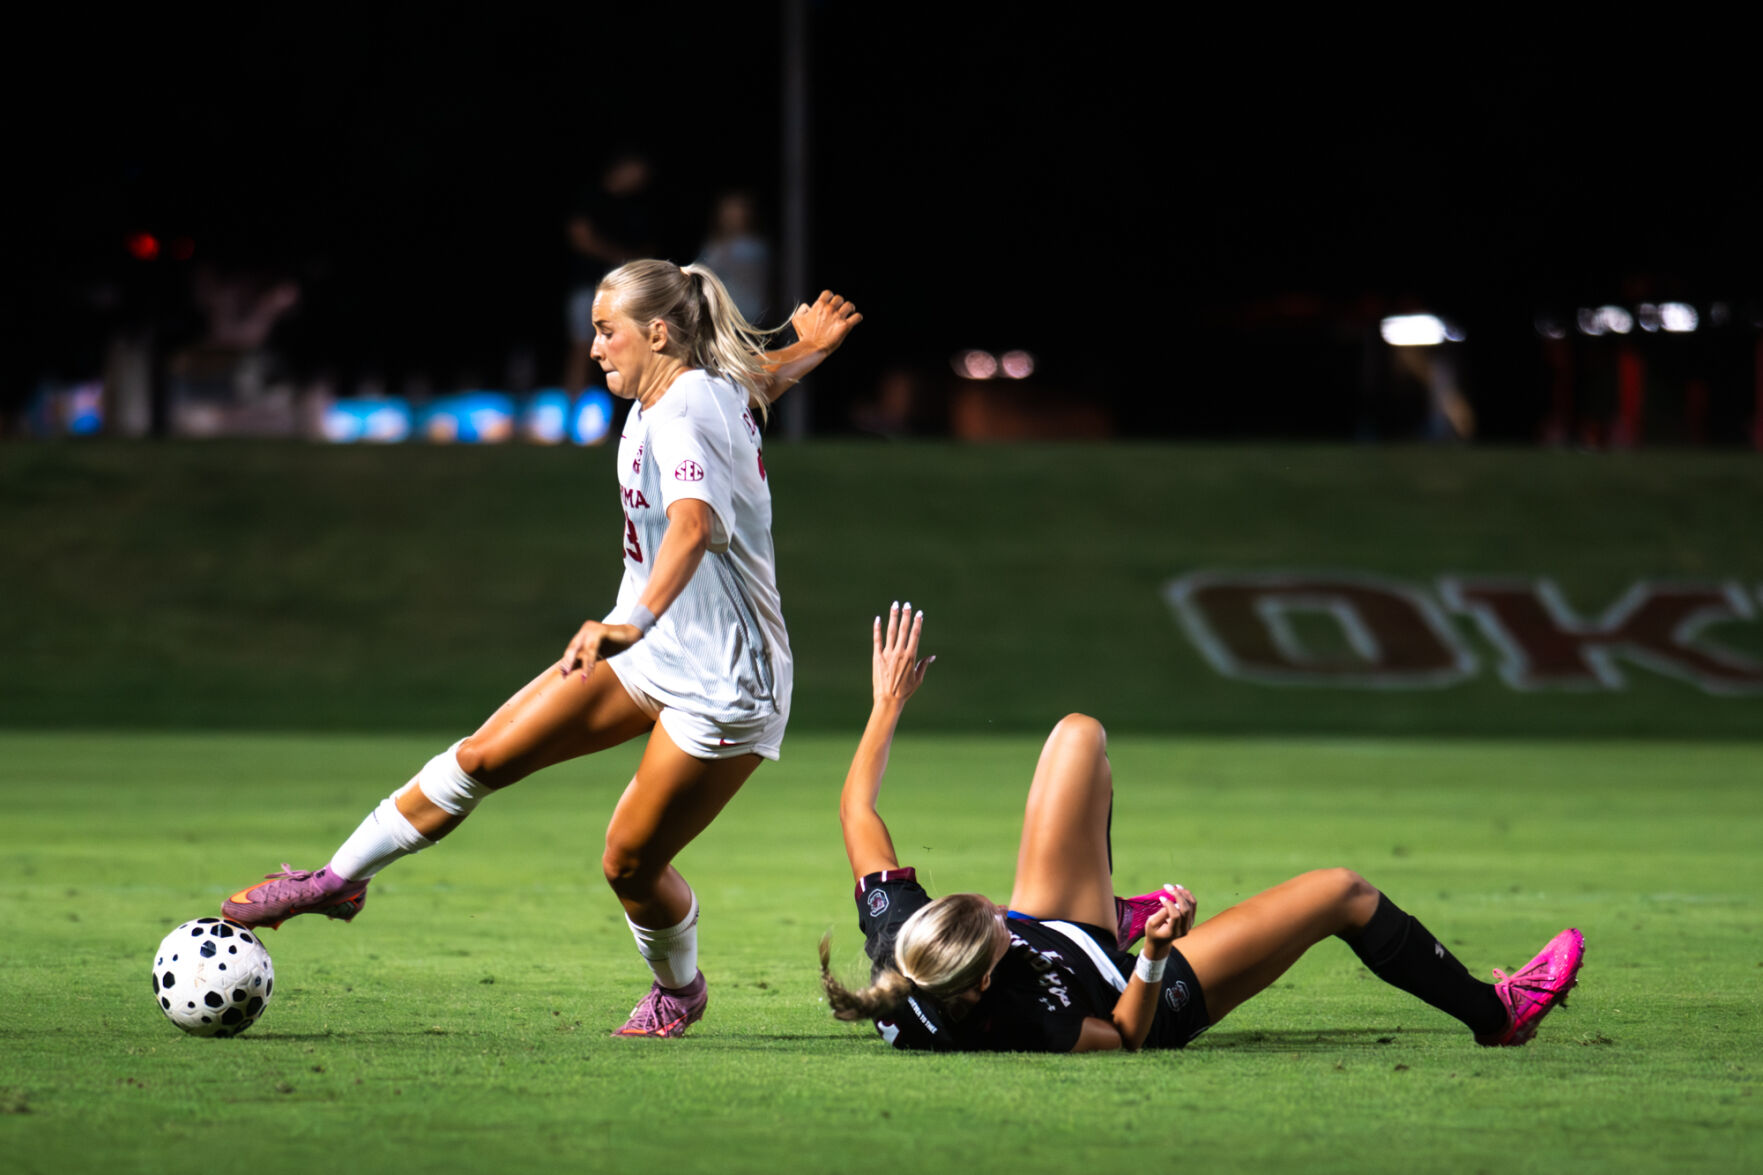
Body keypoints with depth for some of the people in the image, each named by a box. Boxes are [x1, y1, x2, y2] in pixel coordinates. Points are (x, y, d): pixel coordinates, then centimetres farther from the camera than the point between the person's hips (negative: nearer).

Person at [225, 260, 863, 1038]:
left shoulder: (680, 415, -25)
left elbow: (693, 522, -45)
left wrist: (636, 620, -59)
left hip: (723, 685, -9)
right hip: (650, 650, 9)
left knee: (629, 862, -1)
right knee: (486, 755, -2)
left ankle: (678, 990, 29)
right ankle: (339, 880, 6)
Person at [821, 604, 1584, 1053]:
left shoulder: (894, 931, -32)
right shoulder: (1023, 1021, -45)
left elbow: (855, 808, -18)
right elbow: (1126, 1034, -26)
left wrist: (888, 702, -12)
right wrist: (1154, 957, -45)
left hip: (1054, 933, 6)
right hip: (1150, 997, -6)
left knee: (1079, 734, 6)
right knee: (1342, 893, 0)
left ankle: (1109, 914, 32)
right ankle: (1493, 1014, 27)